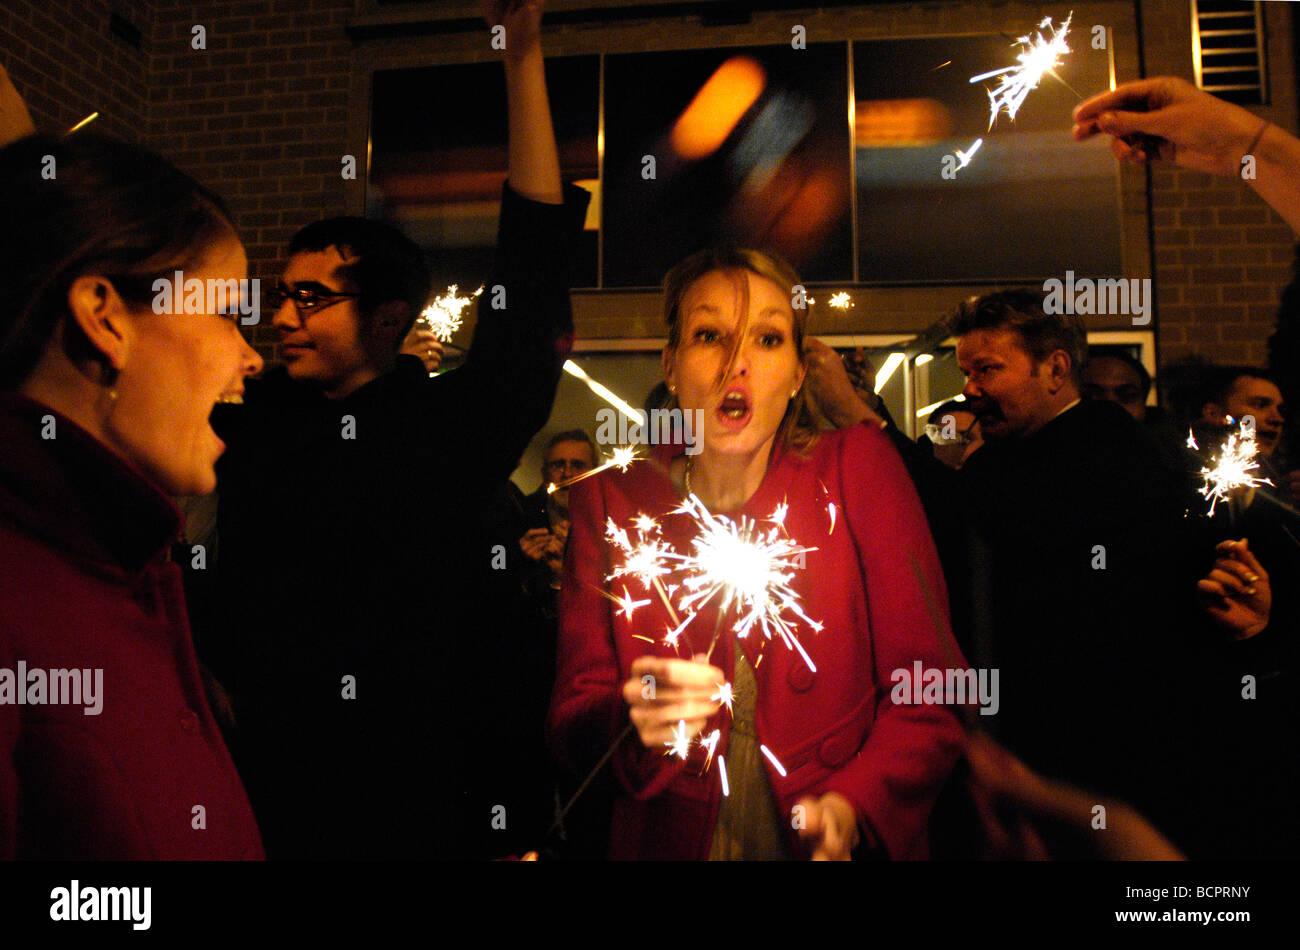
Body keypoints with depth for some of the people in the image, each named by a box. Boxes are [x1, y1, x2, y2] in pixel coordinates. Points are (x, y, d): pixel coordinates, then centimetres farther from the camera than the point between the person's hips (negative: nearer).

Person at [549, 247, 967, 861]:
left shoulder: (857, 468, -3)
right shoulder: (610, 502, -1)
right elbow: (572, 721, -4)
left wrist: (853, 807, -18)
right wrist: (639, 725, -23)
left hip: (850, 842, 0)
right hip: (671, 841, 1)